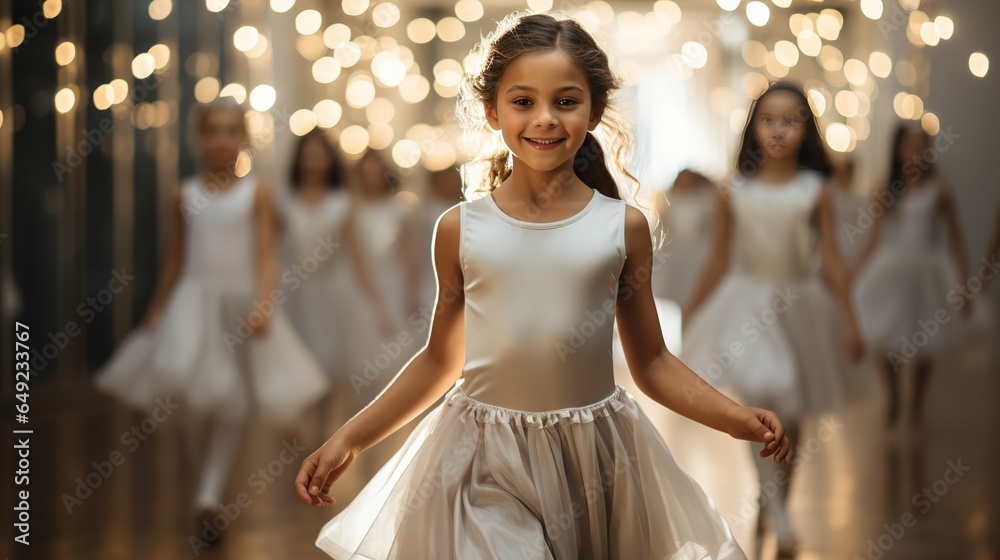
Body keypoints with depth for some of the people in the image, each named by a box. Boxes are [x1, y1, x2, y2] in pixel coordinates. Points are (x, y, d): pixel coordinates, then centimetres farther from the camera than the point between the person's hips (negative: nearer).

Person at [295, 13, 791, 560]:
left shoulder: (624, 227, -2)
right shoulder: (460, 228, -1)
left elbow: (652, 363, 5)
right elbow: (440, 359, 9)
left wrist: (738, 419, -8)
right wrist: (349, 438, 7)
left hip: (594, 457, 1)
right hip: (484, 463, -1)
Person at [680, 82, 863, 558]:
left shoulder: (814, 192, -5)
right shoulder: (735, 192, -4)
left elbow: (831, 263, -1)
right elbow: (719, 261, 4)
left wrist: (850, 322, -4)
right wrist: (691, 319, 8)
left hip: (800, 305, 1)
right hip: (747, 303, -1)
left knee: (789, 419, 11)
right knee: (762, 394, -23)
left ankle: (774, 505, 28)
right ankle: (773, 502, -11)